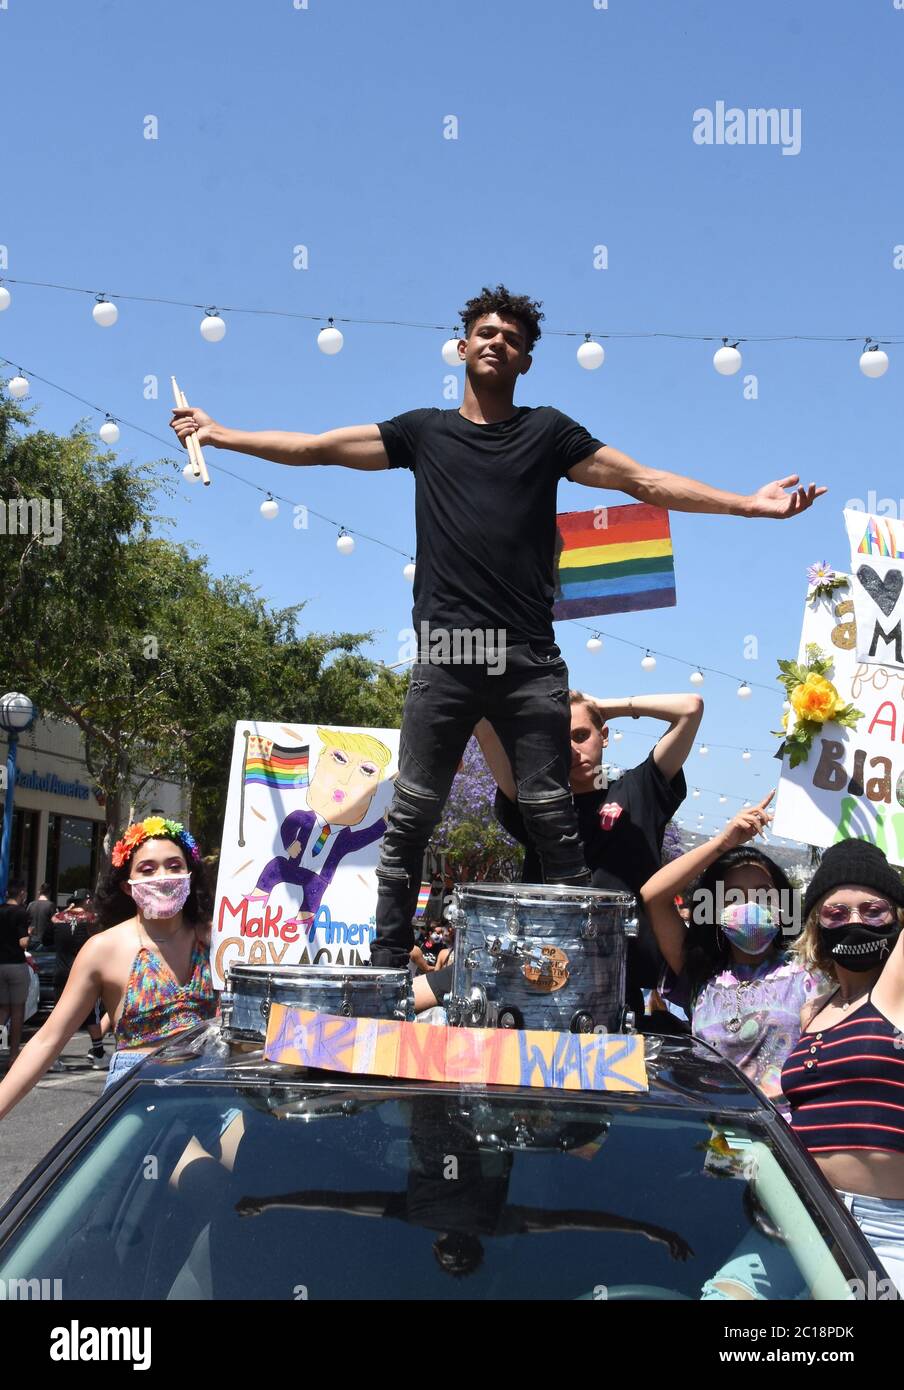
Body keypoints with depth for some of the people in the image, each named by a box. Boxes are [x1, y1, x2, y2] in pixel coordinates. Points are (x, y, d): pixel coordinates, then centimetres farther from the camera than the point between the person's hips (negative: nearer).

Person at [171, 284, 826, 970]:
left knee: (551, 815, -1)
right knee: (412, 815, 2)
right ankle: (389, 957, 11)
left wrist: (748, 503, 0)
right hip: (445, 656, 1)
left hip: (530, 660, -1)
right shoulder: (424, 431, 15)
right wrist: (220, 433, 17)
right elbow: (316, 447, 18)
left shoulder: (547, 431, 12)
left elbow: (643, 480, 8)